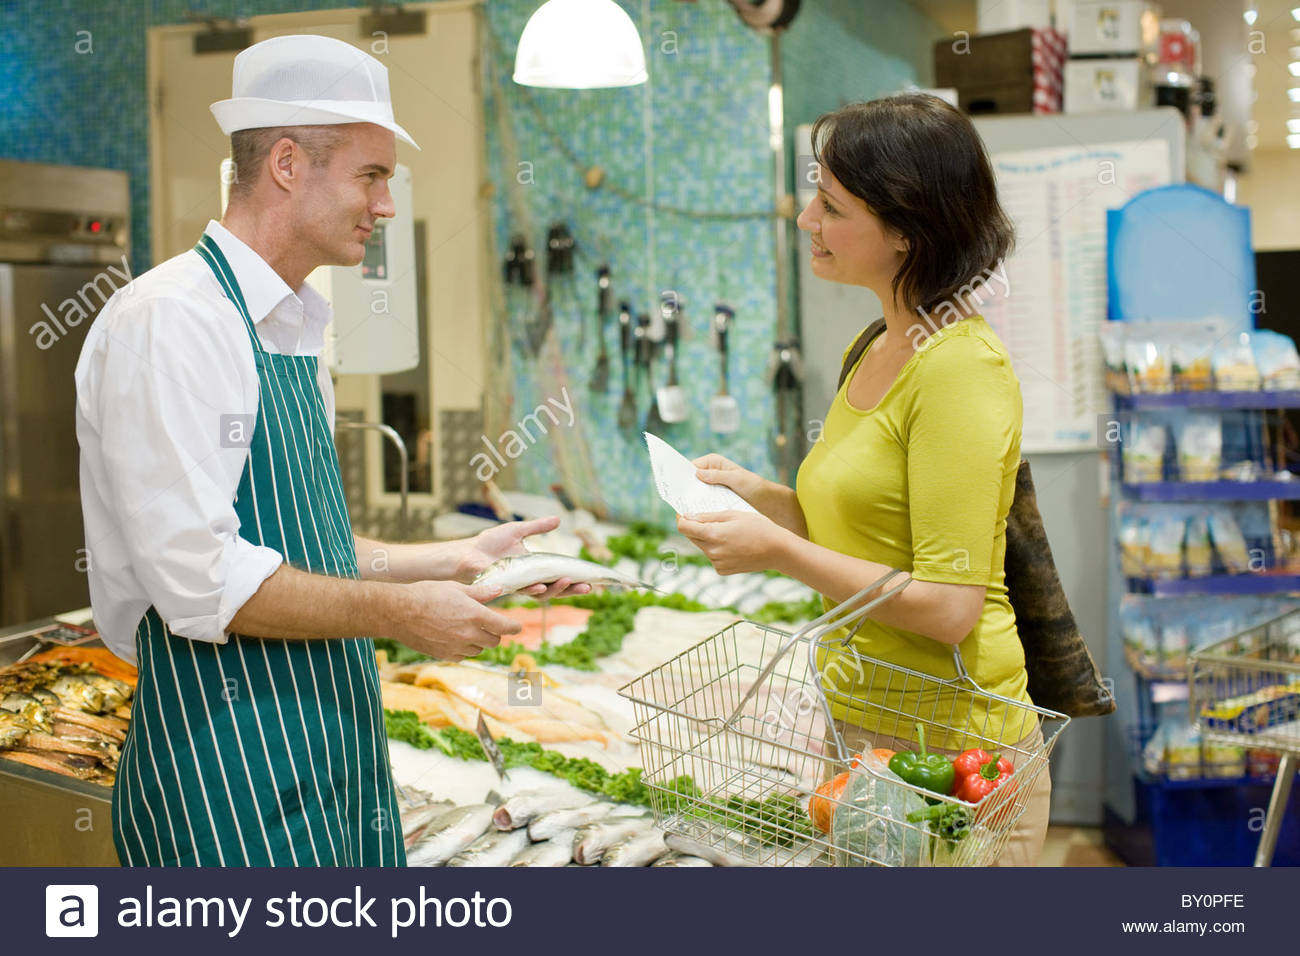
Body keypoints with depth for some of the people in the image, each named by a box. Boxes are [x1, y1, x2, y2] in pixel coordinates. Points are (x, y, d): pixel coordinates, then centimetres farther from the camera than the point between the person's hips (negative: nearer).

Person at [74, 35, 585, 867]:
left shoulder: (293, 329, 14)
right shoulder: (168, 321, -15)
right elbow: (200, 579, -22)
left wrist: (457, 559, 11)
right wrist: (400, 613, -15)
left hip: (334, 750, 9)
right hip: (233, 769, -9)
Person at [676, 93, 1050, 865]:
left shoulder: (962, 371, -18)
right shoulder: (874, 354, 9)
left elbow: (948, 606, -21)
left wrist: (778, 551, -18)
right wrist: (759, 495, 3)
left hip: (948, 748, -8)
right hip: (861, 728, 8)